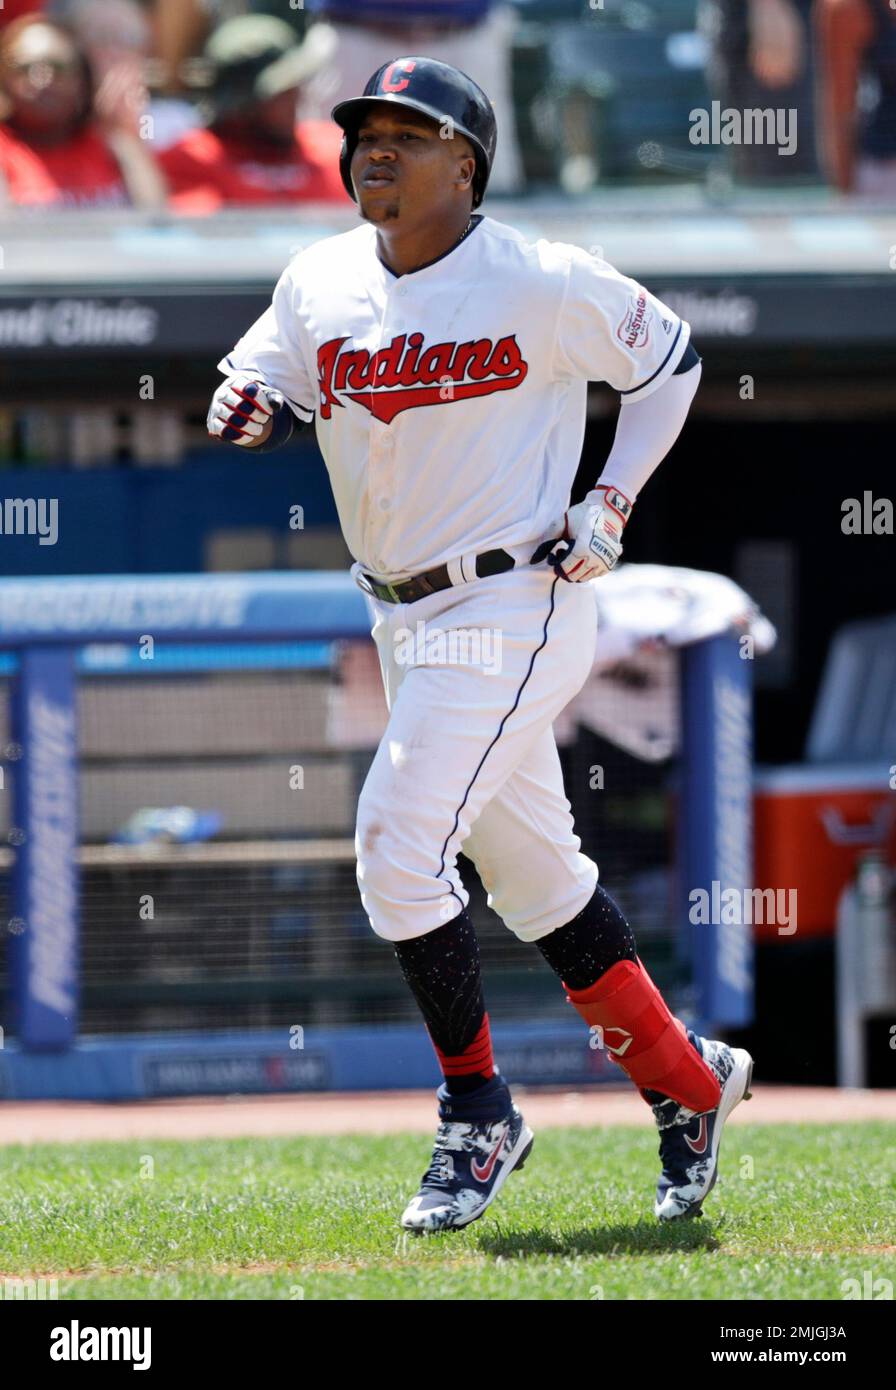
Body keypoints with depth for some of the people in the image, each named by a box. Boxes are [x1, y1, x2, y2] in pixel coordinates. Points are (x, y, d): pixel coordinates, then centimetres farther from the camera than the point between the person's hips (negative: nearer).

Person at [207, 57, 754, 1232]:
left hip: (513, 610, -7)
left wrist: (611, 506, -6)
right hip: (403, 616, 7)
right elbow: (253, 395, 6)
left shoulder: (543, 286, -13)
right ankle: (687, 1085, 28)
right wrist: (251, 412, -19)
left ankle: (477, 1114, -1)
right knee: (534, 866, 14)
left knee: (400, 847, -16)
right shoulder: (320, 285, 1)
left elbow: (669, 359, 1)